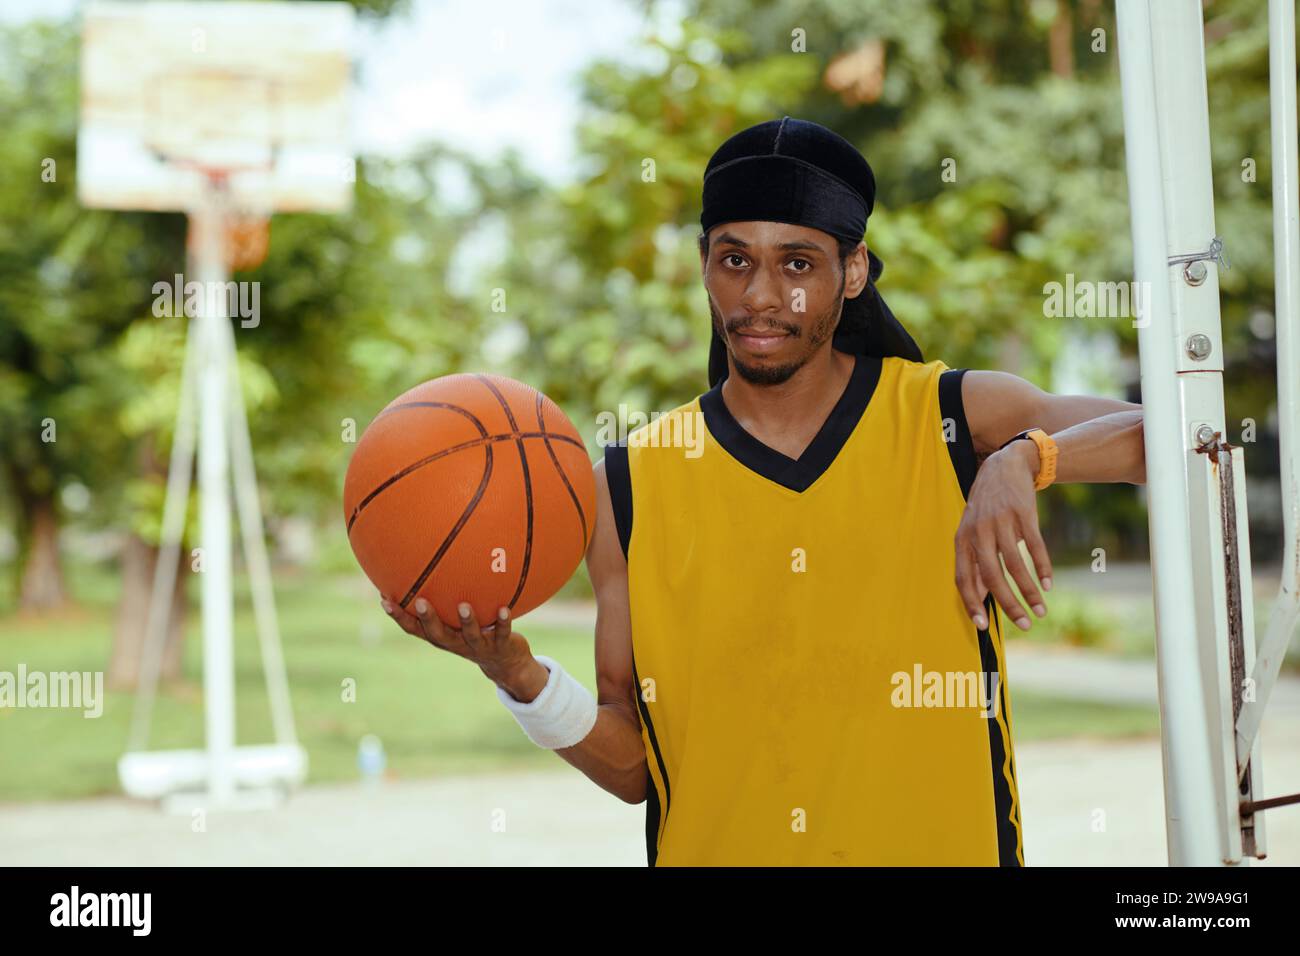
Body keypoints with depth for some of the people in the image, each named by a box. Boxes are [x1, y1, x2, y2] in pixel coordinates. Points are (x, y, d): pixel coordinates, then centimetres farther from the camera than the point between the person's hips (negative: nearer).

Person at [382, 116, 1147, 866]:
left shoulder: (954, 419, -4)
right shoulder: (630, 488, -1)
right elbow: (633, 767, 1)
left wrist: (1024, 459, -27)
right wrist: (517, 674, -16)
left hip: (944, 847, -1)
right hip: (714, 849, 1)